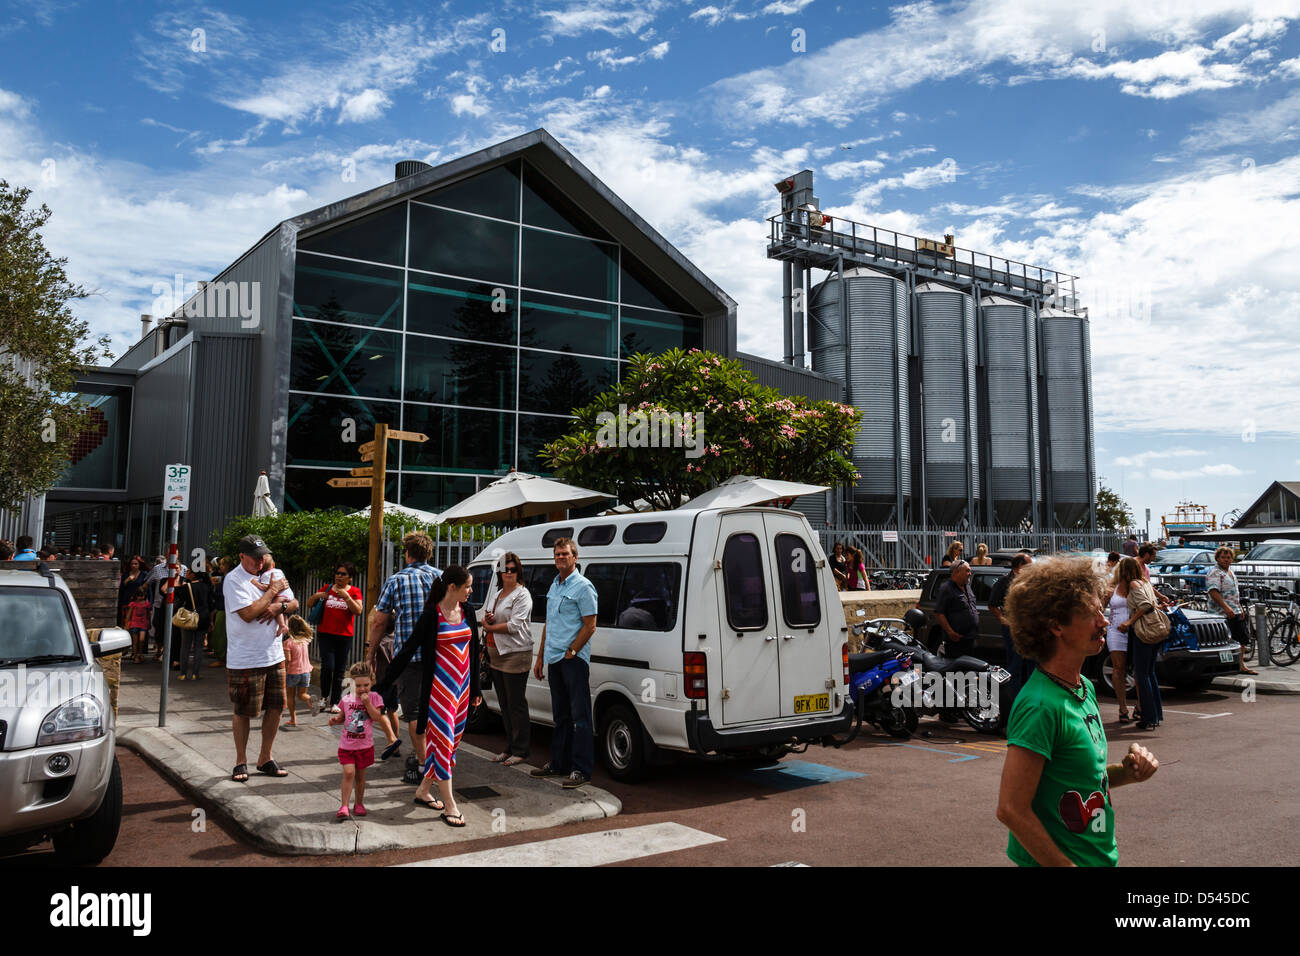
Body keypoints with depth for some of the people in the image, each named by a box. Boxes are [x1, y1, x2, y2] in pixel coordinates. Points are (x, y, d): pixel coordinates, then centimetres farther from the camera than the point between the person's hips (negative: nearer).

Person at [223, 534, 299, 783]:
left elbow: (294, 603, 12)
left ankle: (265, 758, 23)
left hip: (274, 654, 6)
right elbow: (248, 614, -21)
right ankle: (241, 762, 20)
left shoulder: (273, 575, 11)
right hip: (244, 659, -6)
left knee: (275, 707, 9)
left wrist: (278, 606, -10)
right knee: (243, 712, 5)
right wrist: (273, 591, -13)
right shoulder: (233, 580, -10)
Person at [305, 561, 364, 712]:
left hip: (344, 636, 0)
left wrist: (346, 596, -19)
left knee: (339, 671, 2)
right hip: (325, 634, 0)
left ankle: (334, 702, 10)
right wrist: (316, 596, -6)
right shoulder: (327, 588, 10)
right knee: (328, 666, -13)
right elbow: (309, 605, 14)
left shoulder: (354, 591, 5)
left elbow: (358, 611, -9)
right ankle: (324, 696, 8)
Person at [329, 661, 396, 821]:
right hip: (346, 744, 0)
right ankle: (344, 806, -8)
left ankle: (359, 803, 28)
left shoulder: (374, 697, -4)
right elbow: (342, 717, 16)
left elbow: (377, 718, -13)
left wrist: (367, 703, -21)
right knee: (349, 773, -13)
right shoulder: (346, 699, 2)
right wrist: (335, 718, -5)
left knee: (360, 775, 11)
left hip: (365, 745, 0)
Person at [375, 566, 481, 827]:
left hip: (462, 684, 6)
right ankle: (450, 806, -1)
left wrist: (475, 688, 18)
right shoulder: (431, 615, -11)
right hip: (439, 685, -6)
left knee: (453, 740, 11)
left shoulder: (467, 612, 6)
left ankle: (423, 790, 27)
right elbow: (408, 650, -9)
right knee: (443, 741, -6)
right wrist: (383, 684, -11)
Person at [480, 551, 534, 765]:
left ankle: (520, 751, 5)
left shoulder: (522, 595, -10)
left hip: (516, 655, -9)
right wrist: (487, 619, 3)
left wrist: (489, 627, -8)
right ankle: (509, 748, 23)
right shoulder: (499, 594, 16)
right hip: (497, 655, 9)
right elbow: (491, 619, 27)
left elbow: (514, 625, -18)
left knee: (516, 705, -3)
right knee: (504, 705, 14)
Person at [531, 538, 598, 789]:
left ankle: (581, 769, -3)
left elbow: (590, 626, -12)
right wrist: (540, 657, 19)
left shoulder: (583, 587, -8)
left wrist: (571, 652, -14)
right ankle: (559, 763, 24)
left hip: (574, 660, -8)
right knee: (561, 715, 16)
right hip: (554, 660, 9)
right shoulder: (554, 586, 17)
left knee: (580, 716, -5)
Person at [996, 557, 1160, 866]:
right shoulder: (1041, 705, -25)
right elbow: (1011, 809, -26)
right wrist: (1066, 864, -21)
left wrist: (1126, 771, -3)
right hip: (1060, 860, -9)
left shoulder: (1085, 687, 3)